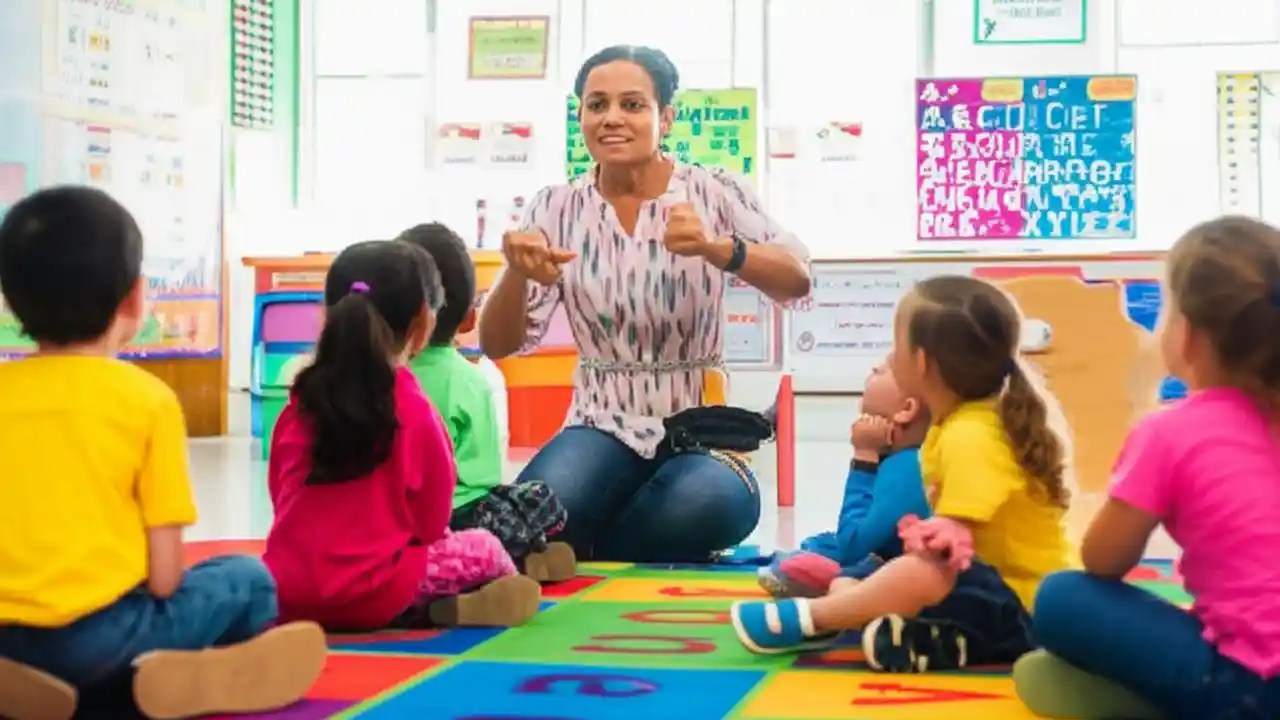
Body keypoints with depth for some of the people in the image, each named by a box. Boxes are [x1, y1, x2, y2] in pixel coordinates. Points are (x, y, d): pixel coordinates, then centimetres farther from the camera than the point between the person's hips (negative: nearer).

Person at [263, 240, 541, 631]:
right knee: (486, 550, 14)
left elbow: (282, 498, 13)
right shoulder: (415, 411, -8)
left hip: (285, 591, 4)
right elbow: (431, 522, 0)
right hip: (370, 592, -4)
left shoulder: (300, 401, 5)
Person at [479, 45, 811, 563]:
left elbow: (797, 282, -17)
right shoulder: (557, 209, 2)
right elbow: (498, 345, -2)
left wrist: (716, 247, -37)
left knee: (706, 505, -35)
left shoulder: (714, 193, -2)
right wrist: (517, 274, -25)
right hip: (604, 427, 0)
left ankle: (582, 556, -6)